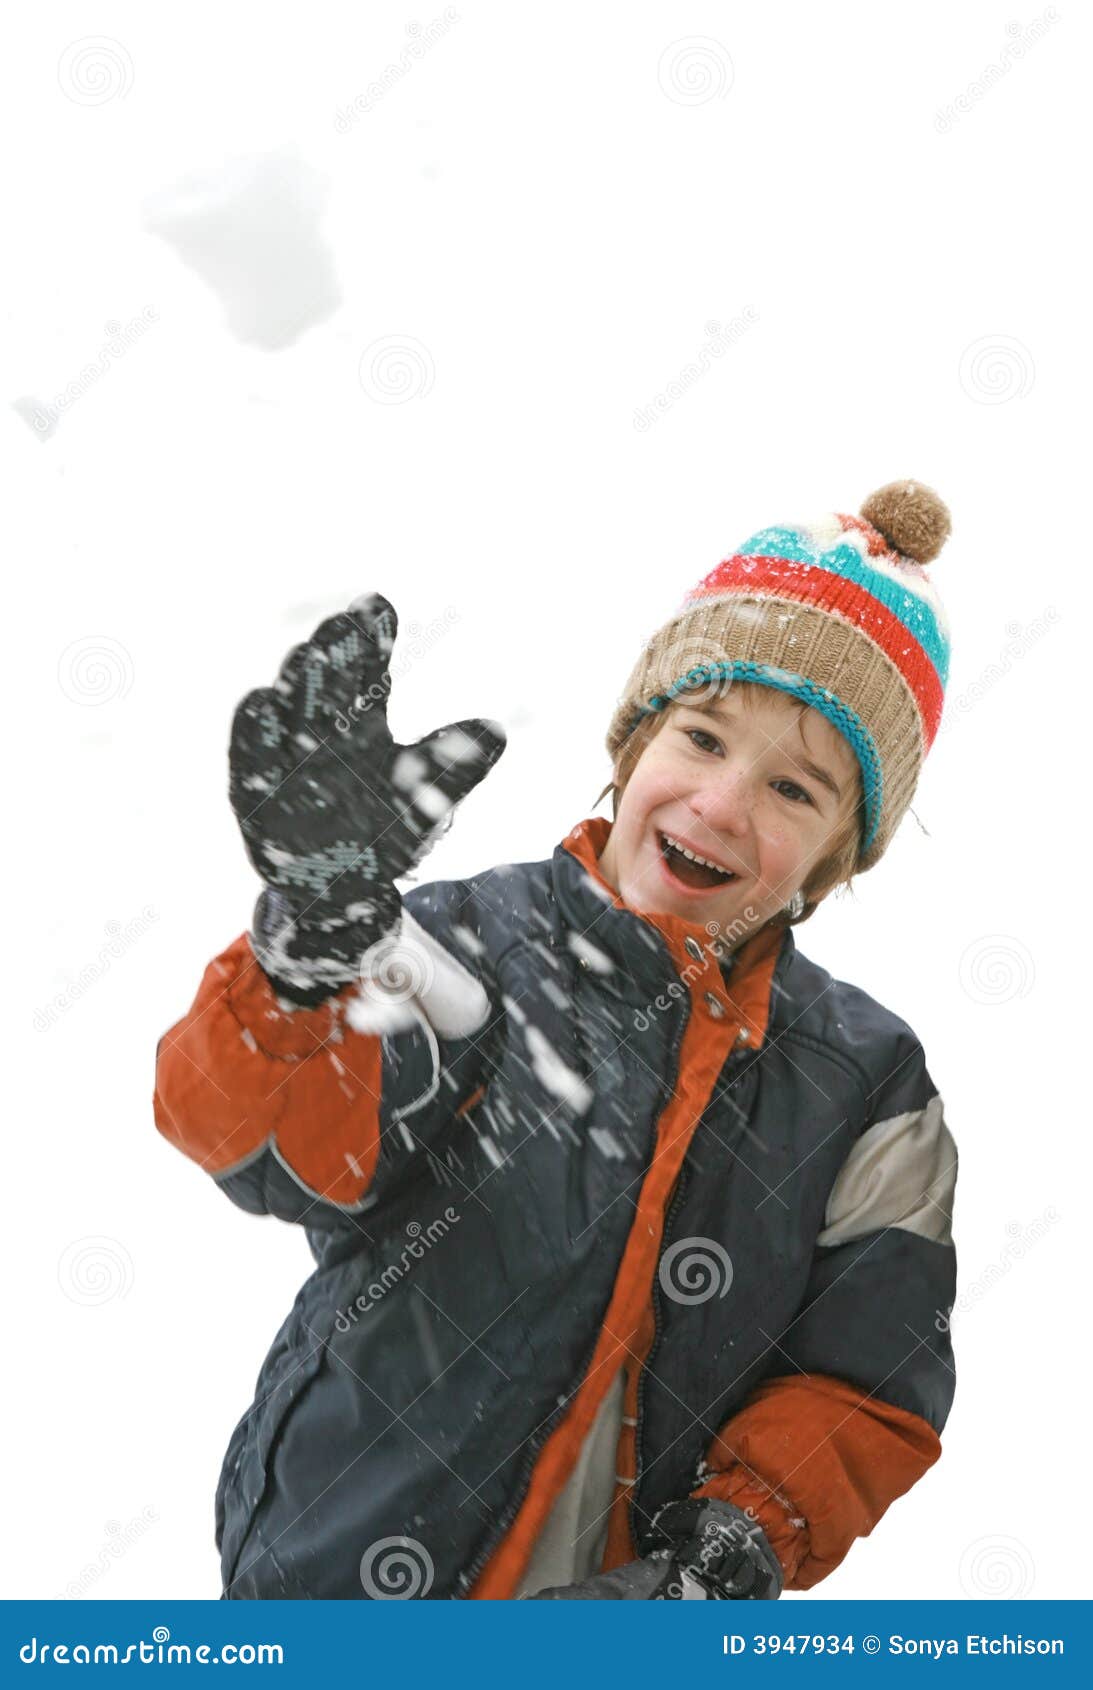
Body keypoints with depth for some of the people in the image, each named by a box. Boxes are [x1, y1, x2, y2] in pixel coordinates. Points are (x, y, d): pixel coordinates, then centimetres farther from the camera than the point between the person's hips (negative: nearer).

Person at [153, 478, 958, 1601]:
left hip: (634, 1597, 2)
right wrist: (317, 946, -46)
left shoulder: (868, 1085, -1)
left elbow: (866, 1386, 0)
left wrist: (741, 1543, -16)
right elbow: (291, 1151, -28)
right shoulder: (470, 948, -10)